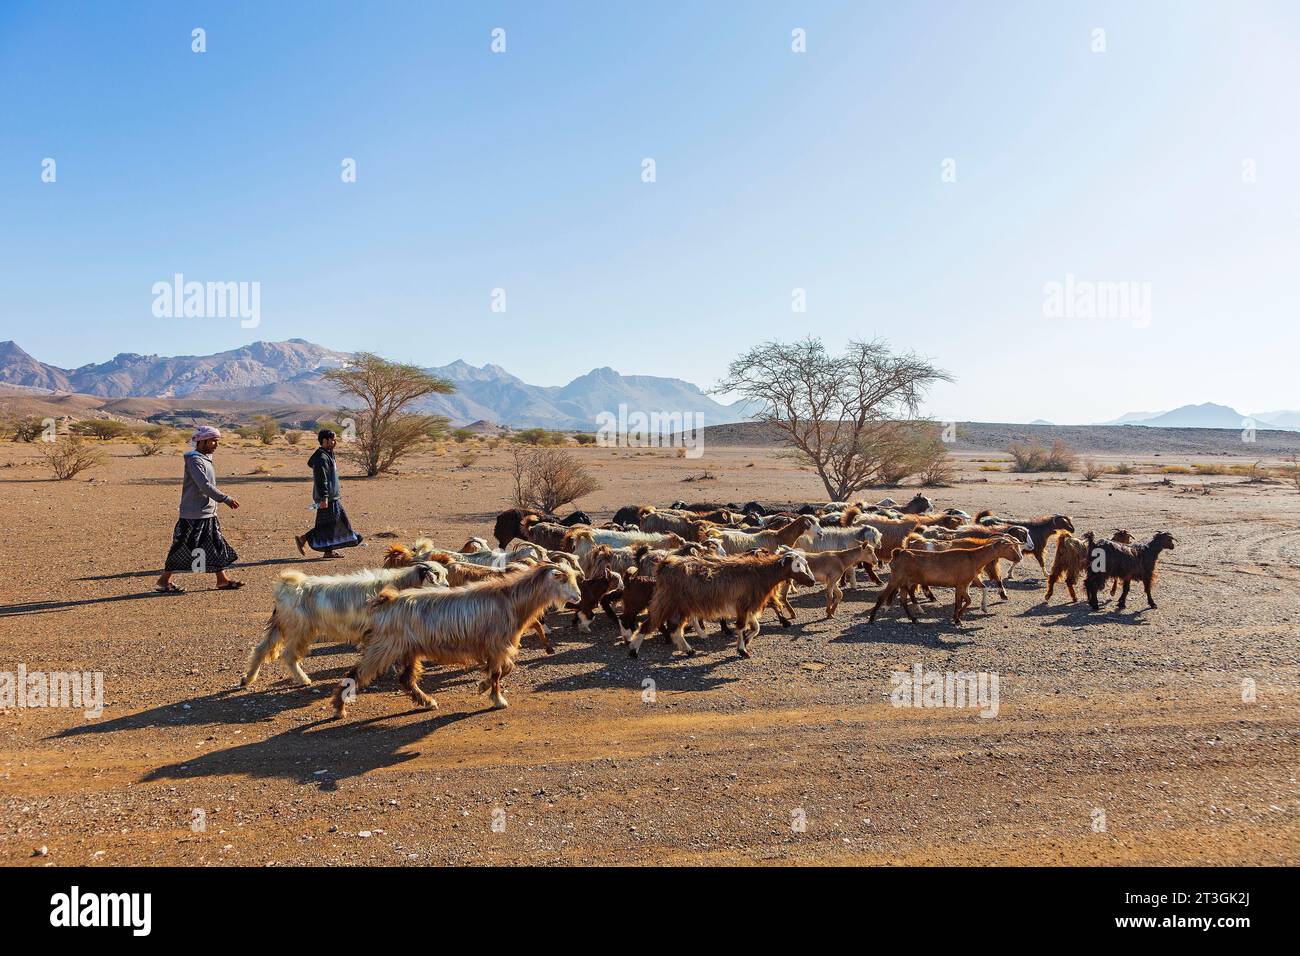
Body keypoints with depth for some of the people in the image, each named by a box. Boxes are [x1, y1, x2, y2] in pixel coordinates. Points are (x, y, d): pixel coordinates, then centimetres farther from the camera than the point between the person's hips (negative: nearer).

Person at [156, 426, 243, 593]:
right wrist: (226, 499, -26)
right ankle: (164, 581, 11)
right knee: (182, 548, -1)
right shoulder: (194, 460, -16)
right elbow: (205, 486, -26)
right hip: (194, 515, -10)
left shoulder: (205, 459, 13)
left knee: (217, 546, 9)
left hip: (208, 513, 10)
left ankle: (222, 580, 15)